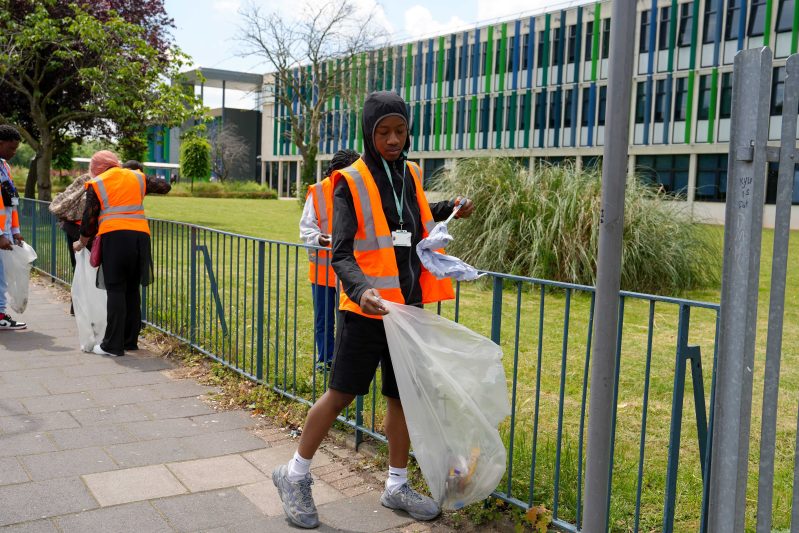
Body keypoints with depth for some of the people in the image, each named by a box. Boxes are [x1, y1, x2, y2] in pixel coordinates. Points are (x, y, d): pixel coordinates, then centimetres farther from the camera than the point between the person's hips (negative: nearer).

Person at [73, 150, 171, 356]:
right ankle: (130, 340, 19)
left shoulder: (96, 184, 10)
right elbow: (165, 186, 29)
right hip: (140, 235, 4)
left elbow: (89, 218, 9)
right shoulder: (137, 178, 18)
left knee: (116, 290, -1)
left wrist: (82, 242, 25)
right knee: (132, 289, 13)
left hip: (114, 236, -3)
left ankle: (113, 345, -1)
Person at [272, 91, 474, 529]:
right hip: (367, 311, -6)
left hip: (408, 307, 6)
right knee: (340, 394, 1)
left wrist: (448, 211, 14)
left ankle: (396, 486, 28)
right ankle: (295, 476, 20)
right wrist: (361, 288, -37)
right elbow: (341, 253, -19)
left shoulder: (410, 174, 8)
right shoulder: (351, 183, -11)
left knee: (402, 395, 12)